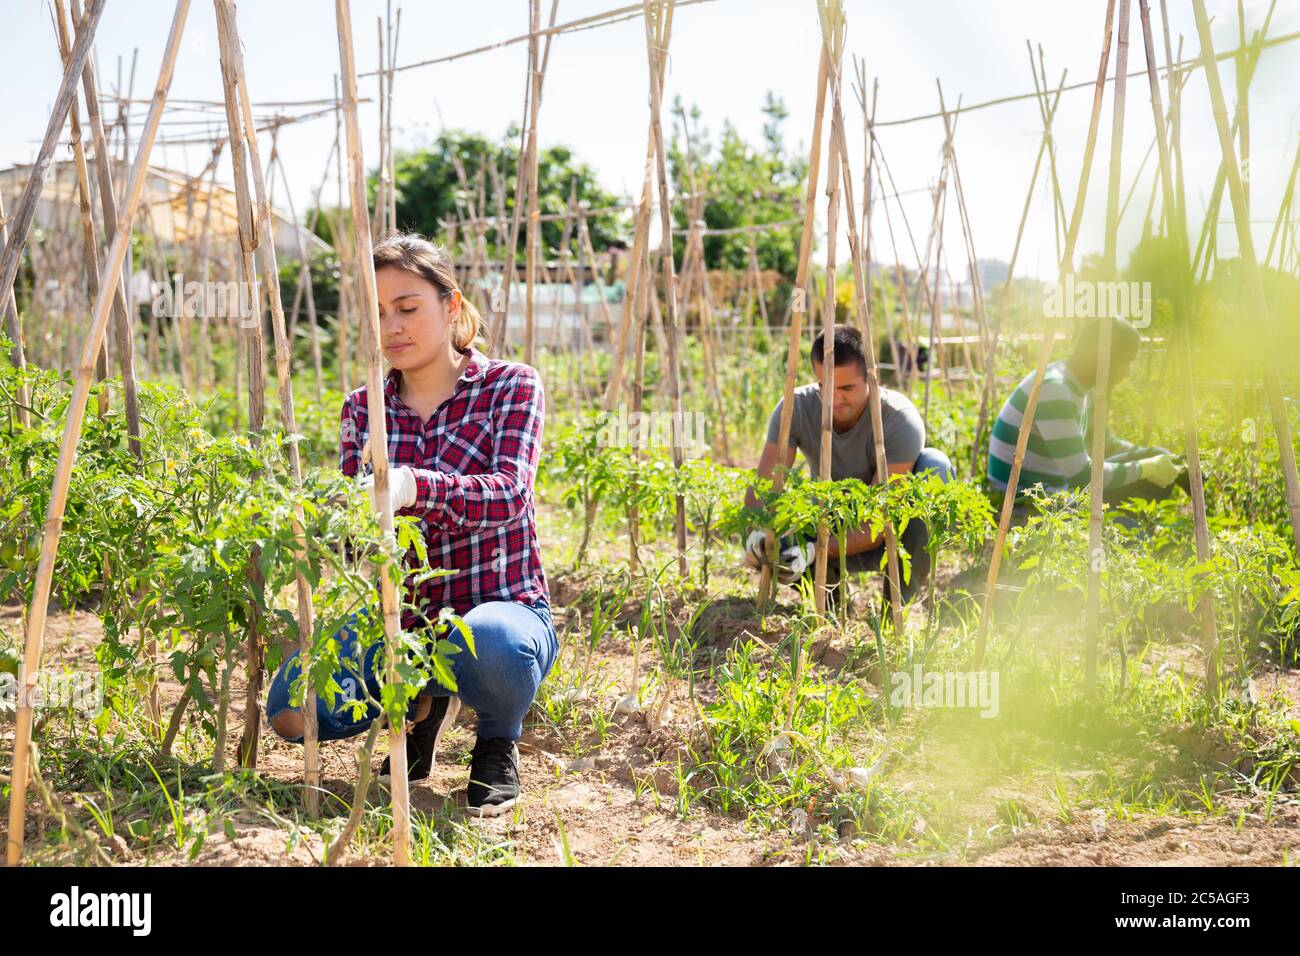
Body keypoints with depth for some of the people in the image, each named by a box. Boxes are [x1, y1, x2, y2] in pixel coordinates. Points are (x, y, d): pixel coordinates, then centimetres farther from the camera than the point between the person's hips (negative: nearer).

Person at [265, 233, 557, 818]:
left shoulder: (510, 386, -6)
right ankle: (425, 707, 11)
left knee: (486, 641, -41)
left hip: (502, 611, -4)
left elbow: (509, 494, -24)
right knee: (292, 709, -21)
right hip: (401, 622, 4)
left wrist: (413, 487, -43)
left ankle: (498, 743, -4)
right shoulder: (364, 409, 6)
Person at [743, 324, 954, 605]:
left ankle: (896, 605, -20)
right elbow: (762, 488, -24)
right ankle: (833, 594, 4)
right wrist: (759, 533, -47)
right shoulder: (795, 408, -21)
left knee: (933, 465, -32)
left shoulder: (901, 420, -30)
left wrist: (816, 550, -49)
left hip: (887, 538, -2)